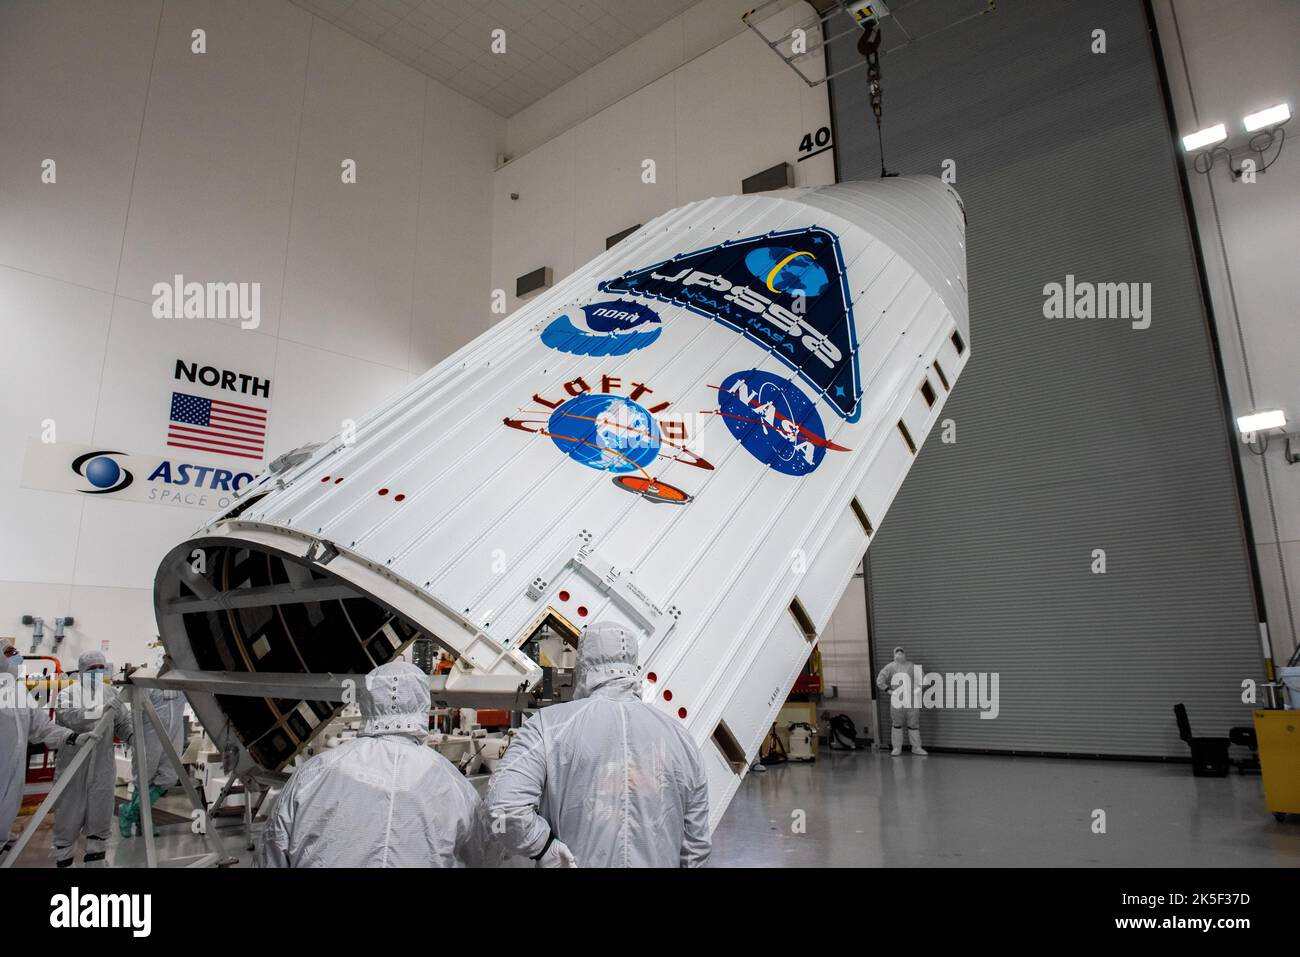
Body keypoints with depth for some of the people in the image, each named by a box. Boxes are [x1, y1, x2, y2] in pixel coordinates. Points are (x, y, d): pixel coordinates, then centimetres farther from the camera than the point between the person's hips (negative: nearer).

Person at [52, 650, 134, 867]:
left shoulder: (110, 693, 8)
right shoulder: (67, 694, -5)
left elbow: (123, 722, 13)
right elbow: (69, 718, -25)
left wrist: (131, 735, -7)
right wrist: (102, 709, -36)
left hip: (103, 771, 4)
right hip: (72, 770, -4)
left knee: (100, 823, 10)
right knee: (68, 821, 5)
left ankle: (95, 863, 22)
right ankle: (63, 863, 21)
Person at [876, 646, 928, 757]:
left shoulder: (912, 666, 7)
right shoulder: (890, 667, 1)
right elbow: (880, 681, -1)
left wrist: (918, 689, 1)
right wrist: (888, 689, -7)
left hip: (912, 699, 1)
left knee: (914, 724, 6)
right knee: (897, 724, 5)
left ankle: (916, 747, 16)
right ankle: (896, 748, 13)